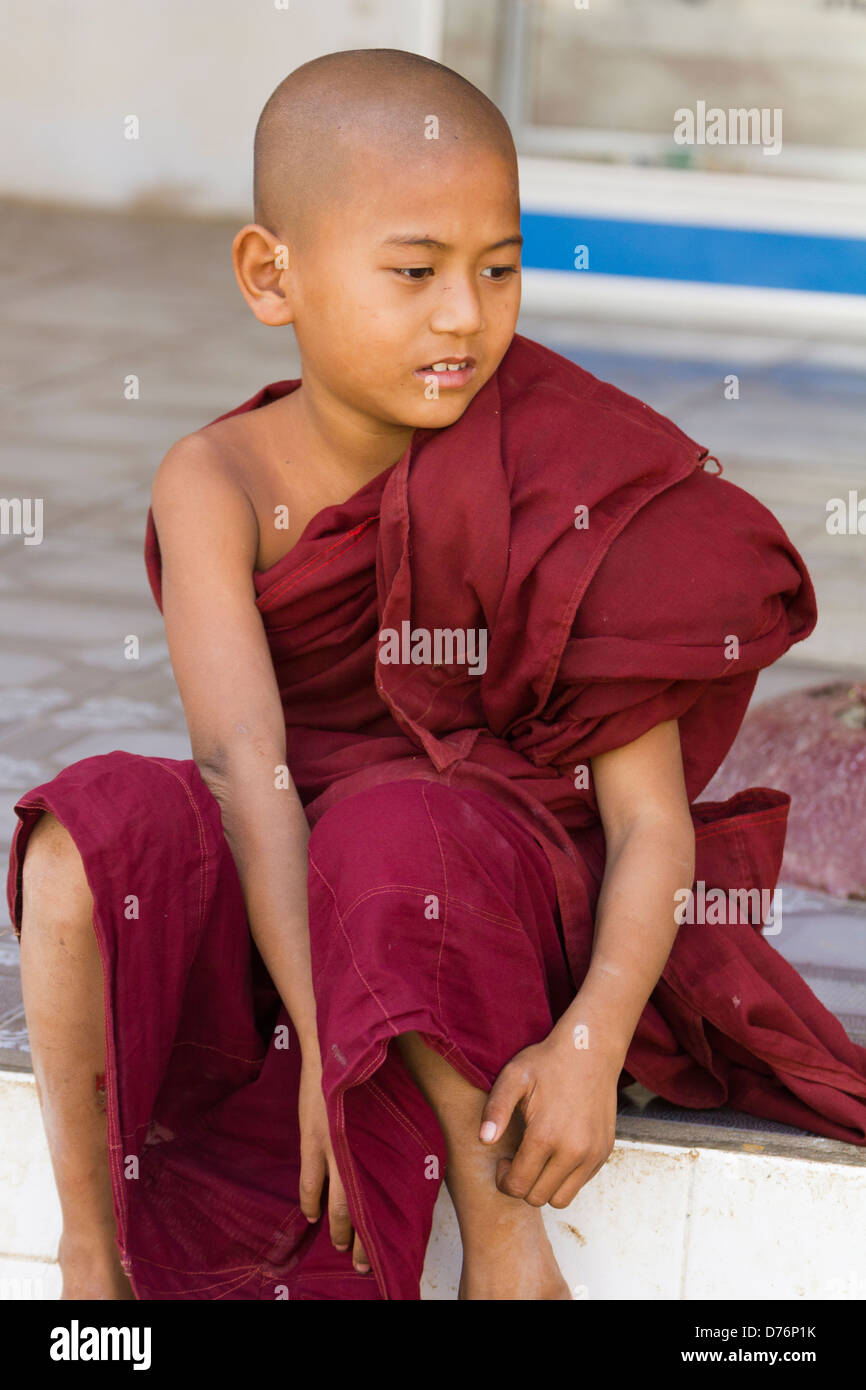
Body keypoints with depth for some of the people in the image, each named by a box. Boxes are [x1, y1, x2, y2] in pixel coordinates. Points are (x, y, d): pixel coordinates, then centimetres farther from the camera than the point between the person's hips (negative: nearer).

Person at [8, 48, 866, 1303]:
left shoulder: (565, 491, -10)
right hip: (269, 900, 2)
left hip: (503, 889, -1)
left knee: (393, 831, -36)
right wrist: (318, 1028, -33)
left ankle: (500, 1218, -15)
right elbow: (246, 761, -21)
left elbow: (653, 818, -13)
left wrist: (593, 1043, -29)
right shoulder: (221, 483, -9)